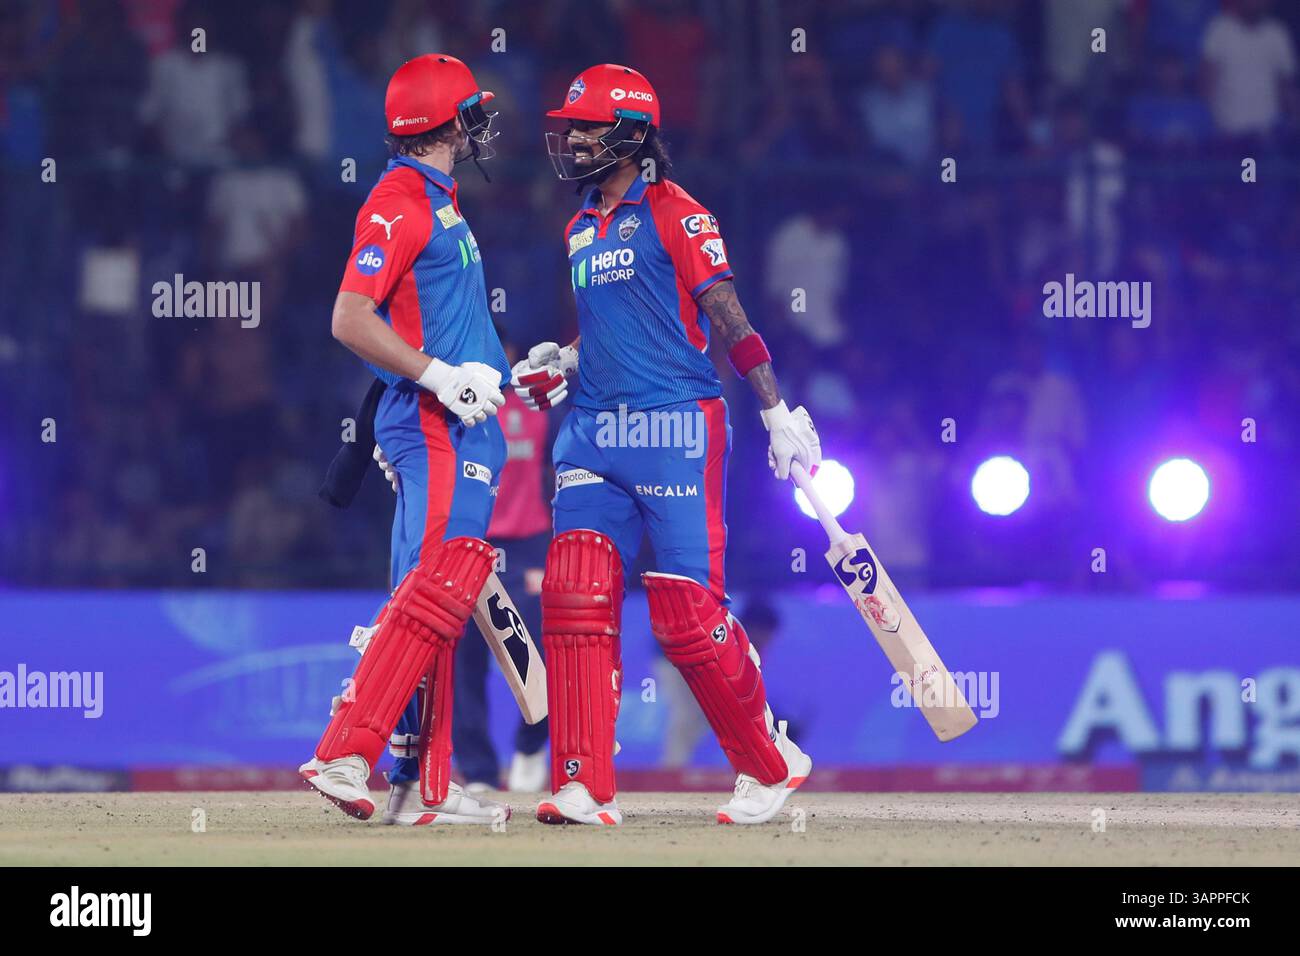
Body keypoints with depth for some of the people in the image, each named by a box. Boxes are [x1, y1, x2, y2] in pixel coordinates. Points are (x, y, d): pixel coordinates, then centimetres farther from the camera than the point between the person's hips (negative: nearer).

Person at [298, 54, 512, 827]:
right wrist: (440, 375, -22)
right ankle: (346, 754, -25)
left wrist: (511, 367, 18)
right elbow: (351, 320, -19)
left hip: (458, 423, 11)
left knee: (431, 600, 9)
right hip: (436, 426, -11)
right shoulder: (401, 201, -11)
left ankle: (425, 788, 10)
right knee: (440, 587, -20)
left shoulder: (437, 200, 21)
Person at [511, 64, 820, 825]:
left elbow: (728, 319, -11)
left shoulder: (676, 214, -6)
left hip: (676, 428, -7)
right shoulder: (581, 229, 18)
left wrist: (778, 413, -16)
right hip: (594, 434, 7)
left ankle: (771, 762, 12)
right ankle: (586, 787, -8)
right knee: (577, 598, -7)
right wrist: (562, 362, 12)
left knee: (688, 614, -7)